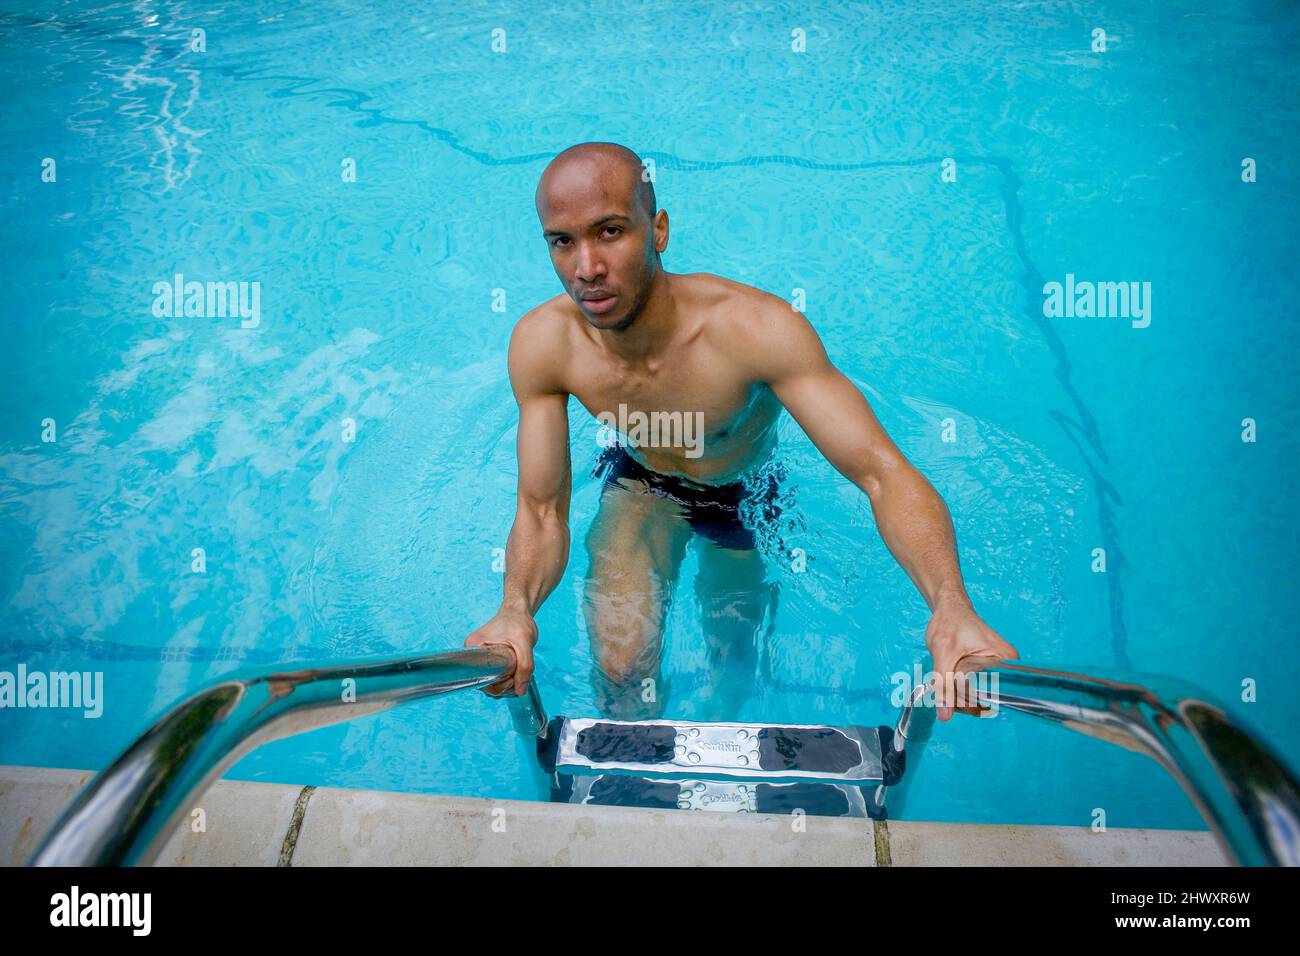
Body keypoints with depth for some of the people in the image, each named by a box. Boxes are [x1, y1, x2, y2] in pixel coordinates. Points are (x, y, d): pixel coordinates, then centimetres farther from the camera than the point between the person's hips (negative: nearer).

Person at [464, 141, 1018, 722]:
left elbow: (883, 474, -42)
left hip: (747, 493, 0)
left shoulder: (756, 327, -39)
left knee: (735, 657, 17)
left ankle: (727, 719, 56)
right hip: (642, 485, 1)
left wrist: (950, 605, -59)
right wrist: (515, 609, -45)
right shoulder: (540, 344, -29)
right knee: (621, 667, -16)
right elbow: (542, 511, -23)